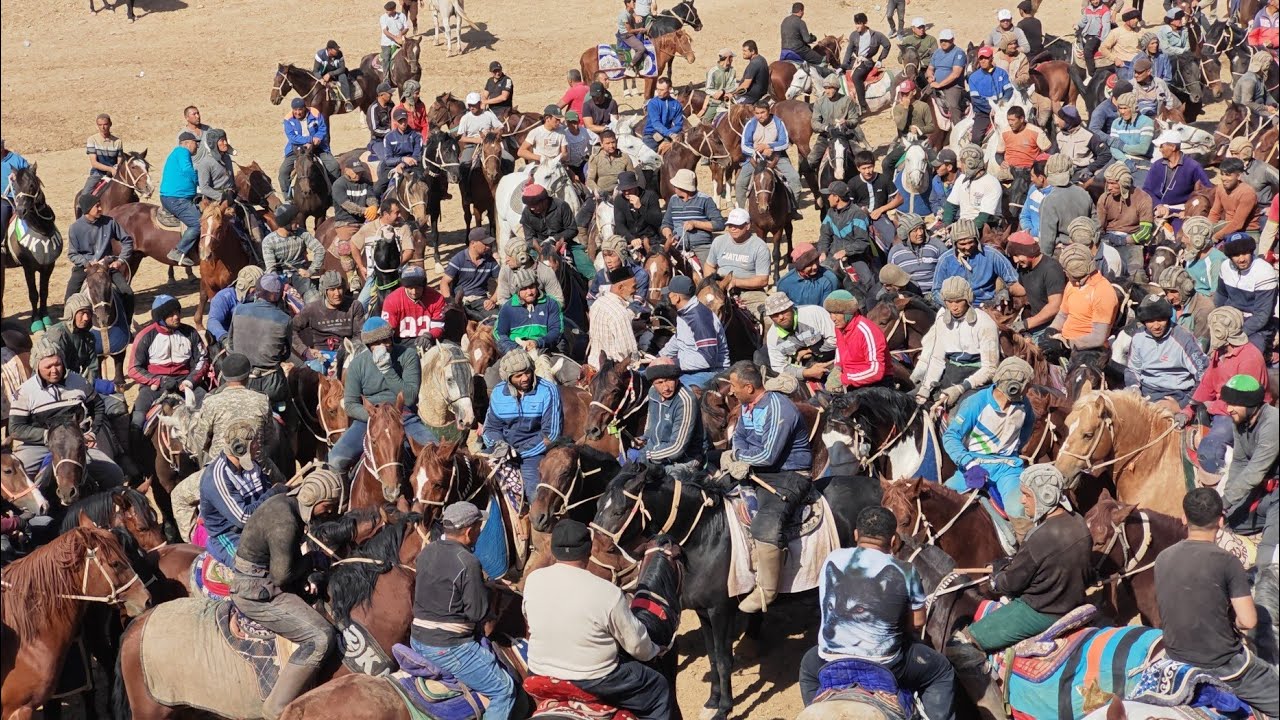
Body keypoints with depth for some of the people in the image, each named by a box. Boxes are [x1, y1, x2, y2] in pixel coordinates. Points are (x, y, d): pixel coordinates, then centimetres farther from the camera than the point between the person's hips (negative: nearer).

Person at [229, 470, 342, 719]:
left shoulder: (286, 503, 5)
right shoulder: (284, 523, -25)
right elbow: (282, 577, -21)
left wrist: (306, 576, 3)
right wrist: (312, 562, -6)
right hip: (259, 593, -11)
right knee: (320, 638, -20)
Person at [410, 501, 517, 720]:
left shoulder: (426, 552, 5)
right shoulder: (468, 562, -20)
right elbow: (479, 613, -16)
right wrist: (485, 589, 5)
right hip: (450, 649, -9)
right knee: (504, 690, -1)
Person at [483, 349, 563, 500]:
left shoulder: (548, 391, -8)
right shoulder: (498, 392, 4)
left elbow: (551, 434, -10)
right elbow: (491, 428, 12)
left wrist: (518, 453, -15)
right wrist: (499, 445, -12)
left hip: (534, 452, -4)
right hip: (505, 447, 4)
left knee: (536, 495, -29)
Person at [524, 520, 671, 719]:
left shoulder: (533, 580, -11)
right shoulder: (608, 593, -23)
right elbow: (637, 644, -12)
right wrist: (653, 651, 11)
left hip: (540, 675, 5)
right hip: (594, 681, -5)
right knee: (658, 688, 15)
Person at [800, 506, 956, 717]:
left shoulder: (832, 560, 1)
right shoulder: (905, 572, -7)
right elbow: (917, 623, 2)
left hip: (831, 664, 2)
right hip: (885, 666, -2)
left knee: (808, 666, 37)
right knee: (943, 672, 22)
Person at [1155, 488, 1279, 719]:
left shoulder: (1162, 559, -2)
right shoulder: (1226, 562, -18)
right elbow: (1248, 622, -19)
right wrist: (1232, 620, 3)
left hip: (1177, 660, 6)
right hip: (1223, 667, -6)